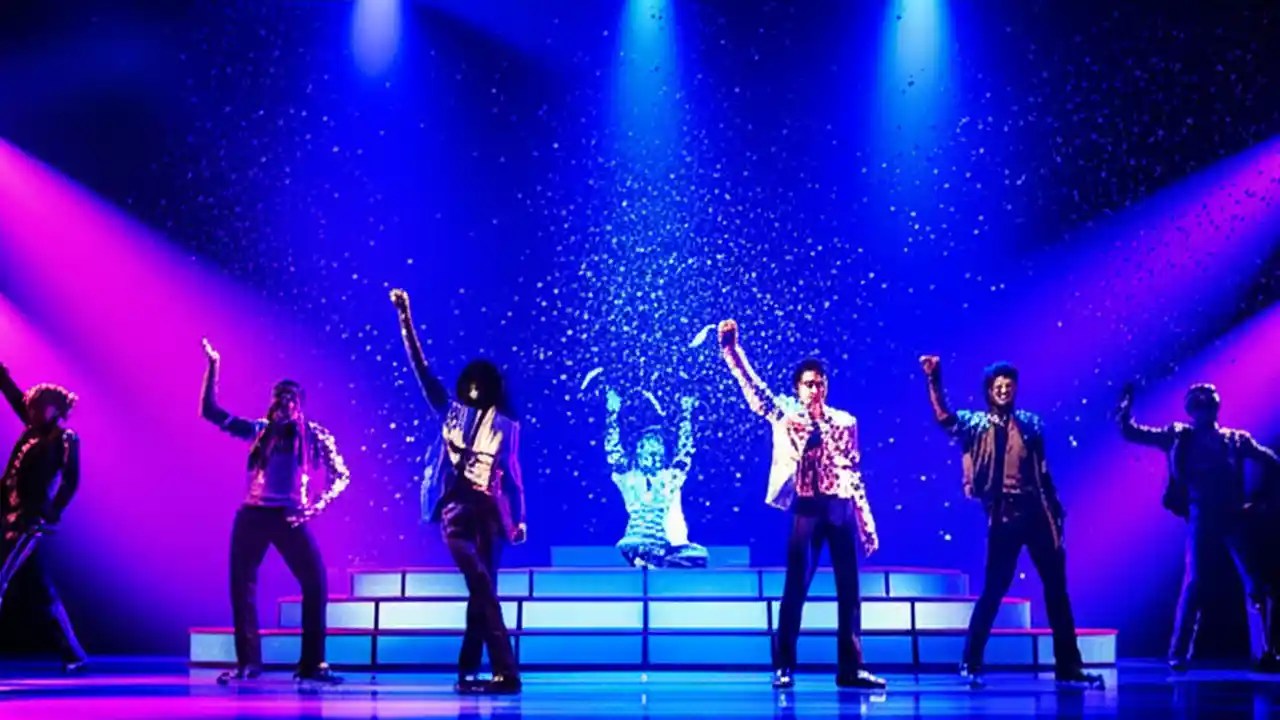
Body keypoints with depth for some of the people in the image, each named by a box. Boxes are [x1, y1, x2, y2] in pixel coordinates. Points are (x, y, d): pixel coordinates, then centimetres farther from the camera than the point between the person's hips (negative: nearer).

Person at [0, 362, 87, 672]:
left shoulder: (65, 439, -5)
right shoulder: (34, 429, 14)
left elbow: (70, 482, -12)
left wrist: (50, 515, -18)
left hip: (29, 521, -7)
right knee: (42, 589, 10)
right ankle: (72, 654, 16)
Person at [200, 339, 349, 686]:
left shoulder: (315, 435, 3)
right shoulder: (259, 430, 7)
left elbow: (342, 475, 5)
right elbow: (210, 411, 5)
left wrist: (319, 504, -10)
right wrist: (213, 368, -2)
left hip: (290, 517, -2)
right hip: (253, 515, 2)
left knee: (316, 583, -12)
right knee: (242, 586, 3)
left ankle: (312, 664, -3)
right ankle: (247, 662, 15)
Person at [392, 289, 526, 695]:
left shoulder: (505, 425, 14)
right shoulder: (452, 412, 16)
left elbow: (513, 475, 10)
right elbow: (420, 367, 14)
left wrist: (519, 518, 0)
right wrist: (405, 317, 11)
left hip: (489, 511, 1)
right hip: (456, 507, 0)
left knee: (482, 590, -2)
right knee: (480, 588, -15)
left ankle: (468, 672, 3)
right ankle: (505, 671, -19)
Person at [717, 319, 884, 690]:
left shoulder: (845, 422, 13)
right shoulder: (785, 415, 6)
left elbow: (854, 473, 13)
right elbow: (751, 385, -1)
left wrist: (867, 524, 10)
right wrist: (730, 346, -12)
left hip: (842, 508, 3)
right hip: (807, 507, -3)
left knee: (848, 589, 4)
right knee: (796, 587, -3)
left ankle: (850, 668, 11)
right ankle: (784, 667, 2)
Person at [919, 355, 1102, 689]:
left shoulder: (1030, 423, 14)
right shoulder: (976, 423, 5)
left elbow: (1043, 471, 15)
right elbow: (943, 417, -15)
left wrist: (1056, 511, 10)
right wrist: (934, 380, -26)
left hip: (1036, 511, 4)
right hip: (1003, 514, -4)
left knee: (1056, 588, 5)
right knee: (994, 589, -4)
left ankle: (1068, 666, 12)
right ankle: (971, 664, 5)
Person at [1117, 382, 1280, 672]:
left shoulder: (1236, 439, 11)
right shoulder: (1179, 437, 9)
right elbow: (1131, 433, 11)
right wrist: (1125, 409, -3)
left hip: (1235, 515, 1)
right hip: (1202, 517, -1)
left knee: (1255, 582, -1)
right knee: (1194, 582, -8)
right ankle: (1179, 654, -1)